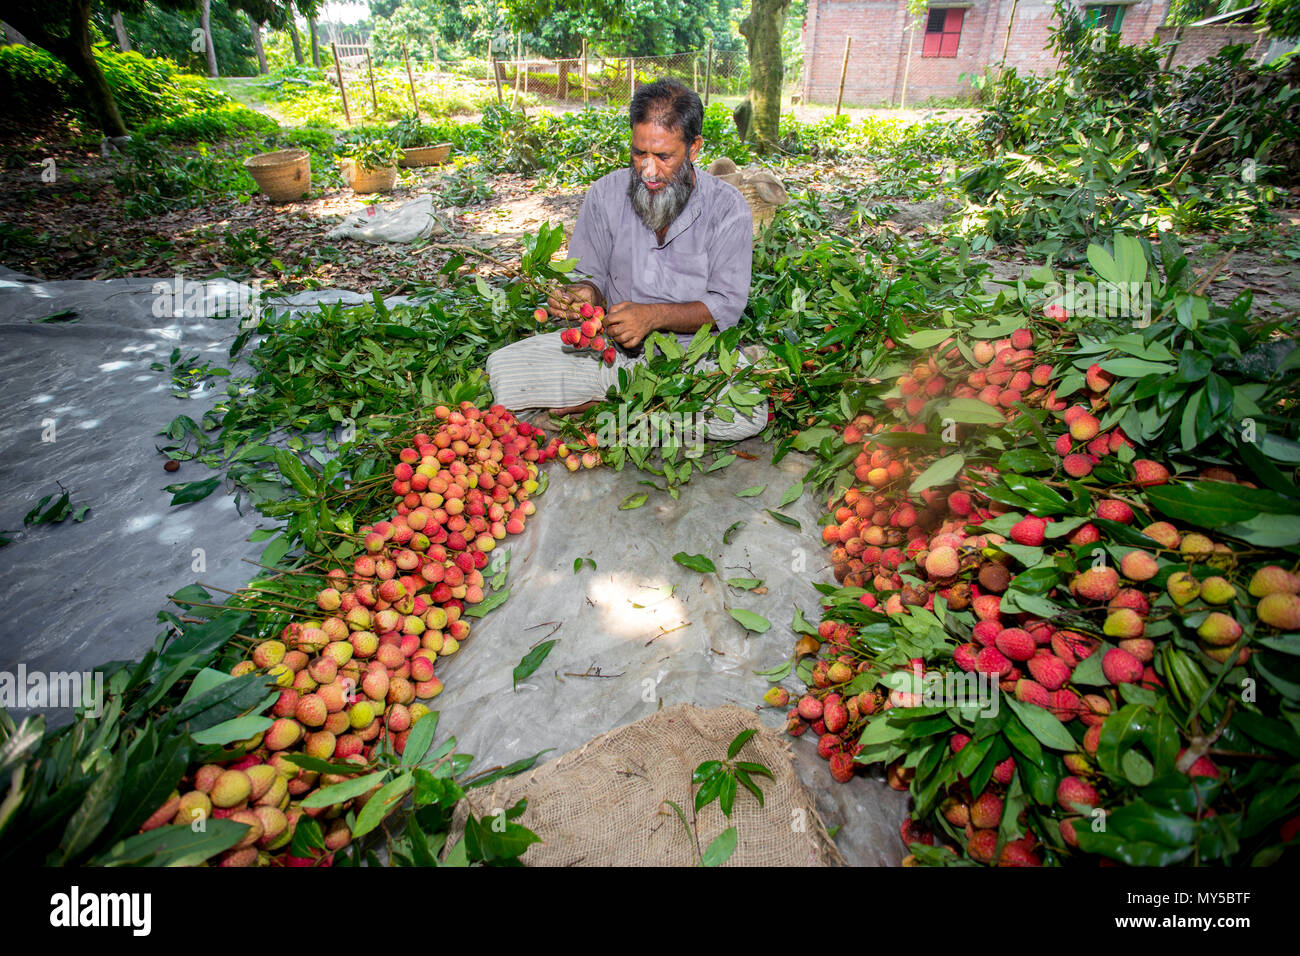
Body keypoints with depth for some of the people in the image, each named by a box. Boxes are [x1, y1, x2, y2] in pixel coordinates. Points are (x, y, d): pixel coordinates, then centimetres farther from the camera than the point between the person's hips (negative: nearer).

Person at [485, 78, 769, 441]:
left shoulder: (727, 207, -5)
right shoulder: (606, 193, 1)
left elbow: (726, 304, -9)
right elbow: (590, 274, 8)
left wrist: (654, 315, -25)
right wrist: (584, 294, -18)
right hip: (608, 345, 1)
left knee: (749, 412, -33)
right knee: (502, 367, -15)